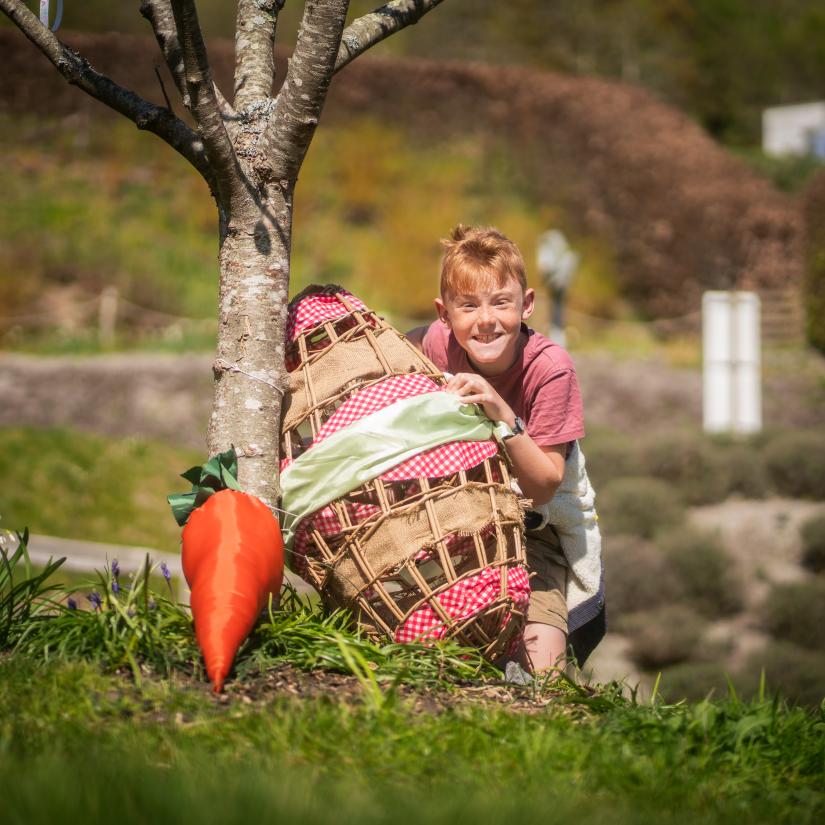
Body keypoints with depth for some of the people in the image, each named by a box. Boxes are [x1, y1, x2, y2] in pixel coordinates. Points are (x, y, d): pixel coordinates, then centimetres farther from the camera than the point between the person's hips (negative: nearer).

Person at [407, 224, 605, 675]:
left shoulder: (549, 367, -24)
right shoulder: (438, 343, -16)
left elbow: (544, 486, -25)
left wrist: (505, 417, -39)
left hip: (533, 523, -3)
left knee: (539, 665, -17)